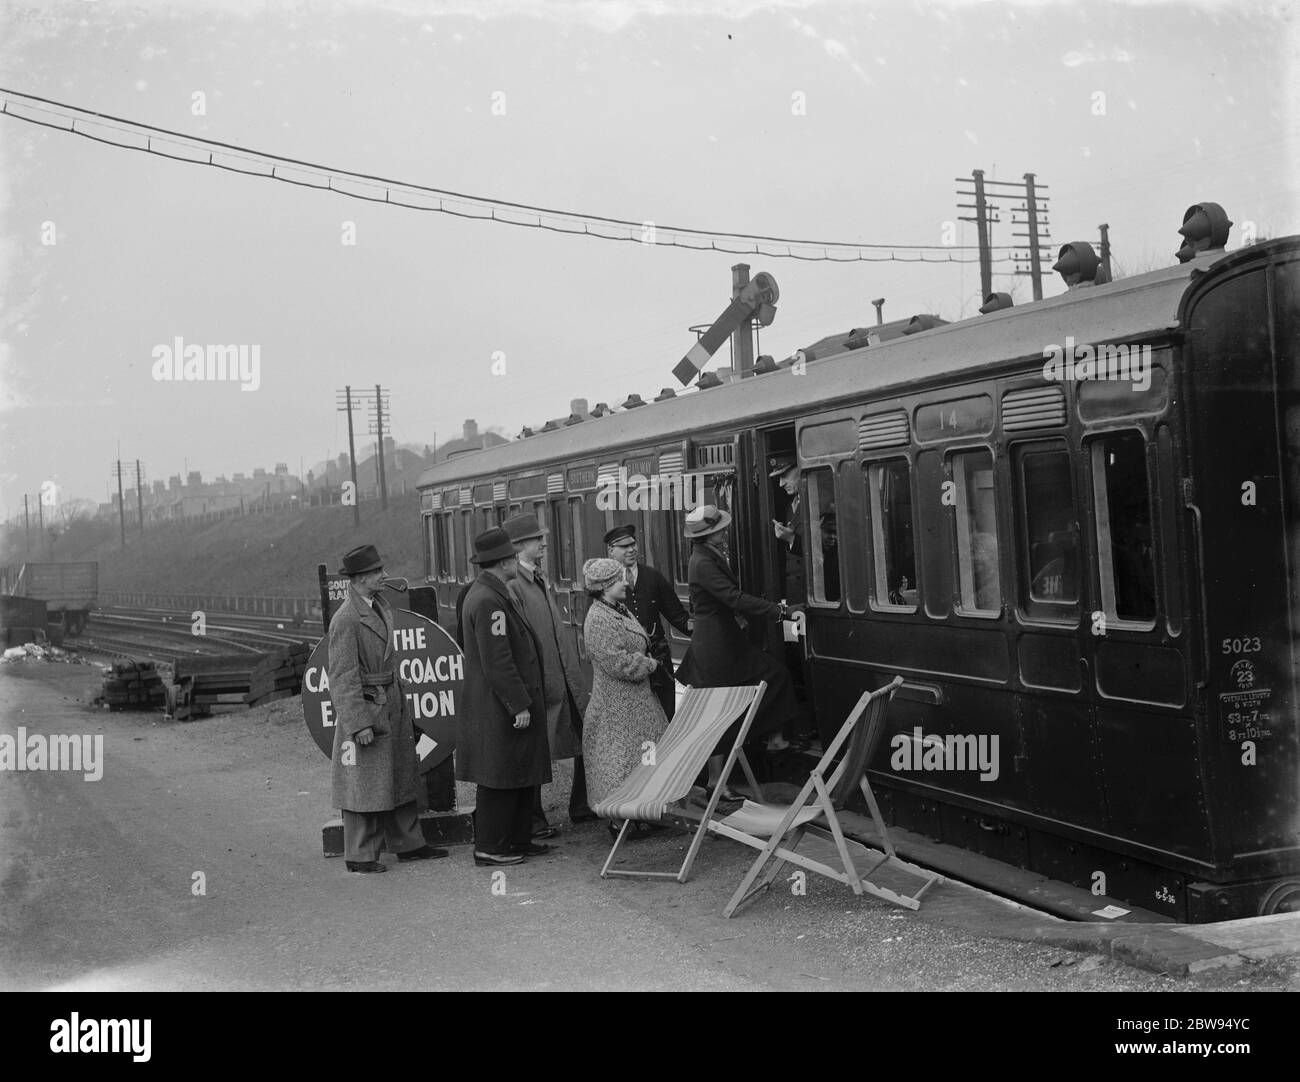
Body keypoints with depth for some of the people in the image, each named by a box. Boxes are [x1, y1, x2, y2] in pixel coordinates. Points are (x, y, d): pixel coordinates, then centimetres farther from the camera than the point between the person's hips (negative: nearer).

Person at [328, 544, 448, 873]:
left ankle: (408, 844, 27)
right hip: (365, 708, -9)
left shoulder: (380, 606, 10)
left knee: (402, 777, 16)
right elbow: (342, 676, -19)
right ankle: (359, 856, 9)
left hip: (392, 705, 9)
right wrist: (359, 723, -22)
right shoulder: (346, 618, -18)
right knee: (365, 784, -1)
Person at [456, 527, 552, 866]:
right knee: (499, 780, -1)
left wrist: (525, 700, 23)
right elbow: (497, 662, -23)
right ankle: (489, 847, 7)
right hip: (498, 710, -11)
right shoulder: (488, 601, -21)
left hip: (502, 707, 11)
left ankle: (517, 840, 24)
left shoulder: (486, 592, 14)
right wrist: (519, 705, -20)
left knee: (522, 777, 16)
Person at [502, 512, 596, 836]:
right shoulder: (511, 587, -14)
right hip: (539, 687, -9)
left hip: (565, 683, 9)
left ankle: (582, 807, 26)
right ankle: (533, 821, 15)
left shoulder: (540, 581, 15)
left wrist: (579, 683, 17)